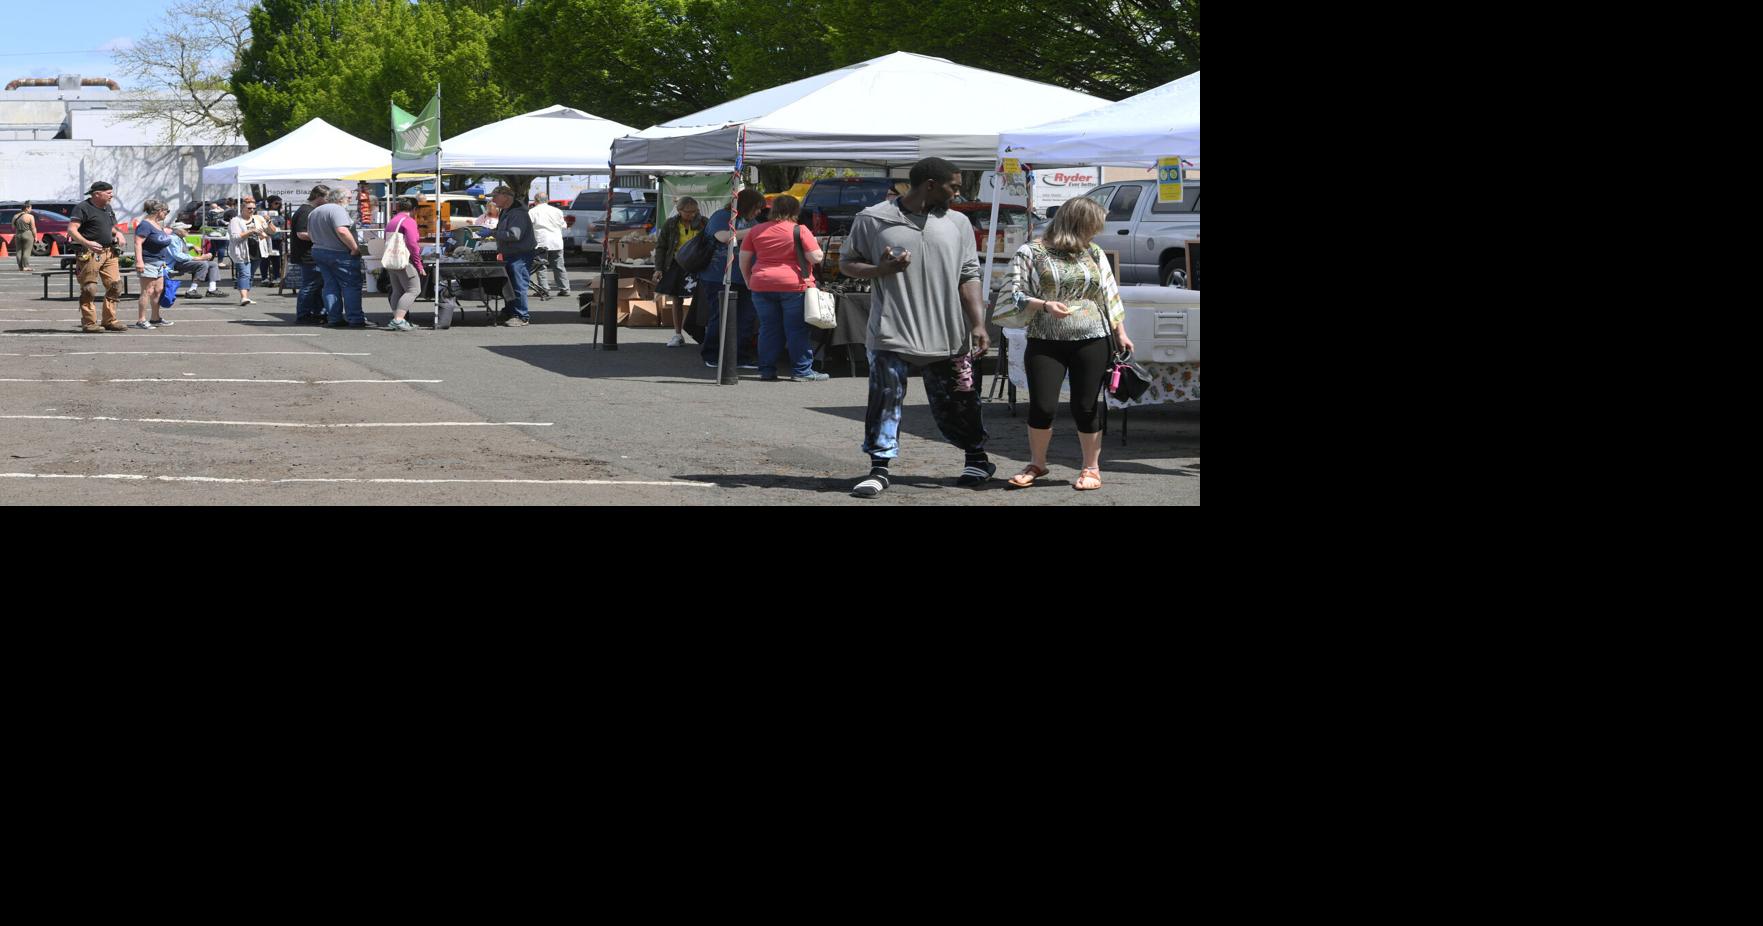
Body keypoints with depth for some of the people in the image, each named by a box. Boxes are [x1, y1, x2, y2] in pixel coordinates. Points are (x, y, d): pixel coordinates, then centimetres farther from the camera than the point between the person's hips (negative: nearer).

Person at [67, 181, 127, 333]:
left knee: (115, 286, 5)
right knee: (89, 289, -4)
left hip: (109, 252, 8)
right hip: (90, 254, -8)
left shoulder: (108, 208, 17)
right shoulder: (83, 208, -8)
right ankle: (89, 323, 0)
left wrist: (117, 234, 7)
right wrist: (87, 243, -29)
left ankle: (110, 321, 13)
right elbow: (71, 229, -16)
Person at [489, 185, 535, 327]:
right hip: (509, 255, 11)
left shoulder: (518, 213, -19)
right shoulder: (506, 212, 16)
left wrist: (493, 233, -22)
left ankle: (521, 316, -6)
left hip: (520, 255, -11)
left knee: (518, 286, -10)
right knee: (509, 285, 17)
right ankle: (508, 313, 28)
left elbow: (514, 235, -29)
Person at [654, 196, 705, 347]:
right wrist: (658, 268, -2)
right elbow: (660, 247, 6)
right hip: (676, 266, 2)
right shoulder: (671, 224, 0)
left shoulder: (703, 223, -3)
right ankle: (678, 335, 16)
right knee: (677, 301, 8)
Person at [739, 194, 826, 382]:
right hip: (794, 286, -4)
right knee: (798, 329, 1)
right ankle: (801, 371, 0)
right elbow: (816, 257, -9)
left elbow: (743, 259, 11)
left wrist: (749, 280, 22)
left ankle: (767, 370, 10)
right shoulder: (799, 231, -6)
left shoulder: (757, 231, 8)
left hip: (762, 285, 4)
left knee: (768, 329, 10)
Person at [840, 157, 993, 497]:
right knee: (885, 399, -8)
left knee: (955, 404, 10)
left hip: (948, 337, 2)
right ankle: (879, 469, 1)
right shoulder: (873, 220, -1)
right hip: (891, 333, -2)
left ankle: (978, 459, 29)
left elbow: (969, 277, 7)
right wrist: (880, 270, -14)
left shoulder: (957, 224, 8)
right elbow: (847, 264, 6)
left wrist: (978, 324, -4)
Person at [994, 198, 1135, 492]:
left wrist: (1120, 333, 12)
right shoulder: (1030, 253, 0)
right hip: (1045, 343, -2)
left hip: (1091, 343, 2)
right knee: (1042, 406, -5)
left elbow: (1110, 295, 17)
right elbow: (1014, 294, -4)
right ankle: (1036, 464, 17)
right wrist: (1045, 305, -19)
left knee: (1085, 408, 2)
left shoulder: (1094, 253, 12)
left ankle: (1092, 468, 17)